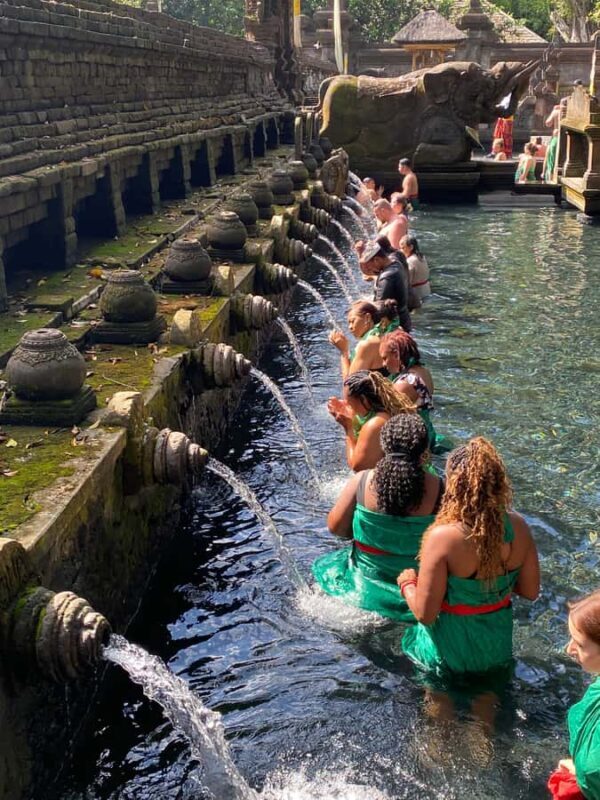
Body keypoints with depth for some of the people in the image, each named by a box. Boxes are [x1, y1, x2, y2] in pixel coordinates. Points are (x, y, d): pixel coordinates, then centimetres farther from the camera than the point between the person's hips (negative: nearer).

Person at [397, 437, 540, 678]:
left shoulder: (442, 537, -28)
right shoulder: (518, 526, -14)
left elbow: (425, 614, -21)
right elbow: (530, 591, -1)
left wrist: (407, 583, -2)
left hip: (450, 655, -6)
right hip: (499, 649, 6)